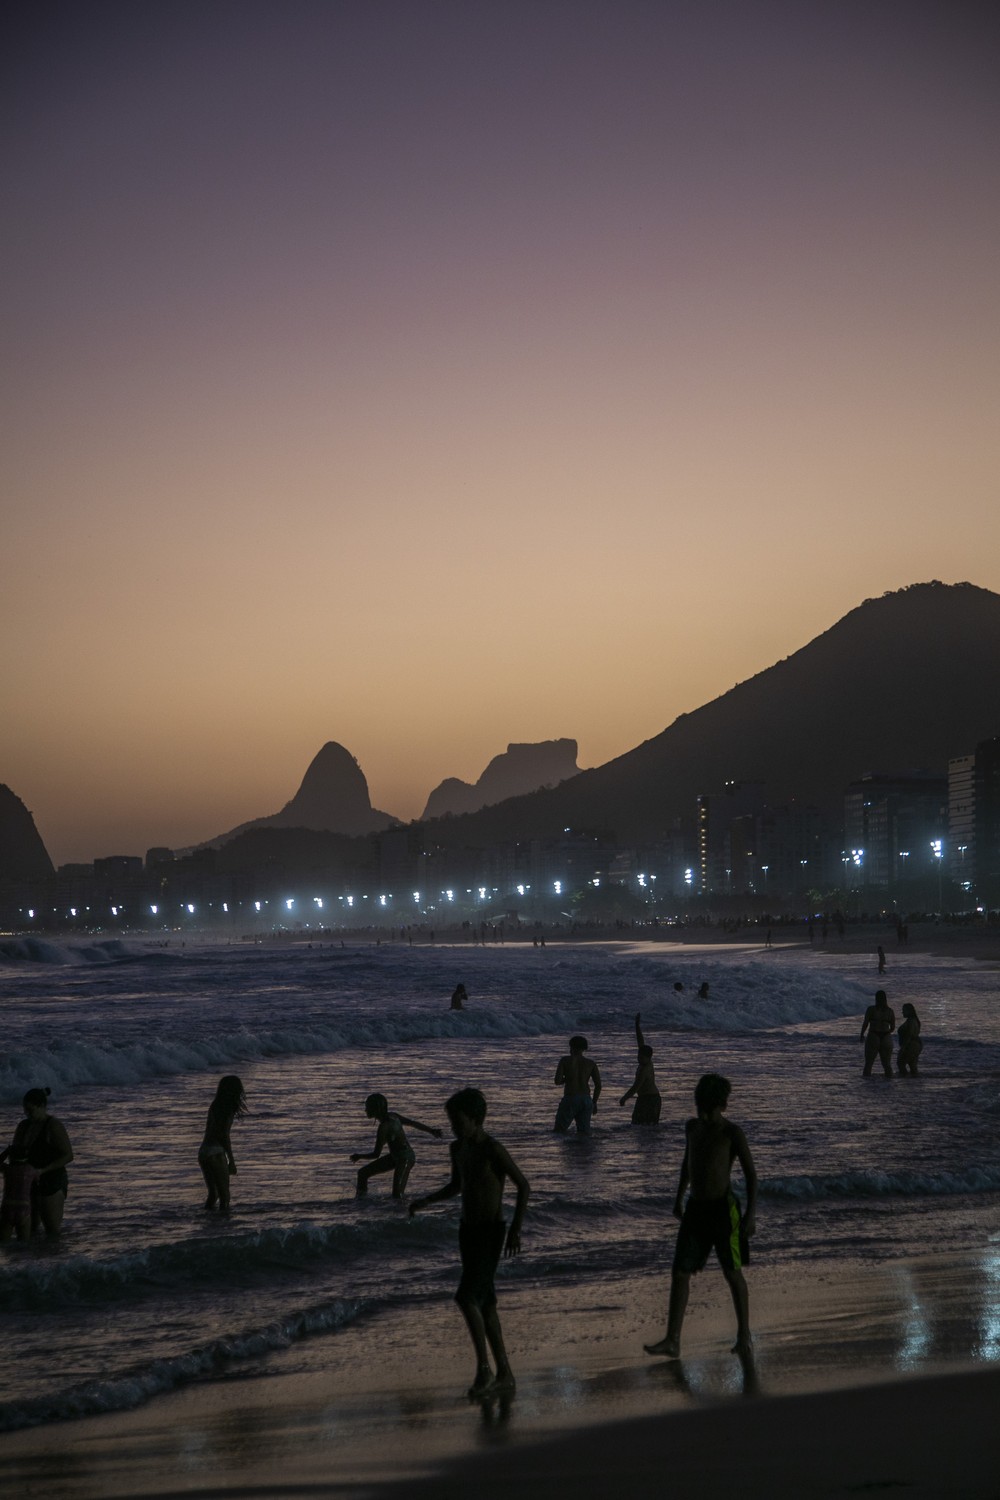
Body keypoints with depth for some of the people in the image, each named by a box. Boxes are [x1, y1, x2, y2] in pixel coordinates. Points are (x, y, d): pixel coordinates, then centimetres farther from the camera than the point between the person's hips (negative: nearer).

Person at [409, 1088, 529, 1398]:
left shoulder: (493, 1150, -16)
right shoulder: (458, 1148, 8)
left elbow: (523, 1185, -11)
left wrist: (516, 1228, -14)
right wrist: (427, 1201, 9)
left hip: (491, 1232, -8)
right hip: (467, 1230, 8)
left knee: (467, 1297, -20)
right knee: (485, 1304, 9)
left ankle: (483, 1367, -12)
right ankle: (504, 1375, 14)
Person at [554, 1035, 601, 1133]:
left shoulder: (564, 1060, 0)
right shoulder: (591, 1064, 8)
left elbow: (557, 1081, -7)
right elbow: (598, 1085, 3)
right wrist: (594, 1103, 16)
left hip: (569, 1100, -3)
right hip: (586, 1101, 3)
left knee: (558, 1132, 6)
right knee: (584, 1133, 6)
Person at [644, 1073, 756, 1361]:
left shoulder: (731, 1133, -10)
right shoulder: (693, 1128, 9)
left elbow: (750, 1172, -8)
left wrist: (751, 1212, -15)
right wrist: (679, 1198, 30)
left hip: (723, 1208, -6)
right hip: (696, 1208, 6)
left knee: (733, 1272, 5)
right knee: (679, 1273, -1)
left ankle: (744, 1337, 19)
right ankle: (672, 1341, 0)